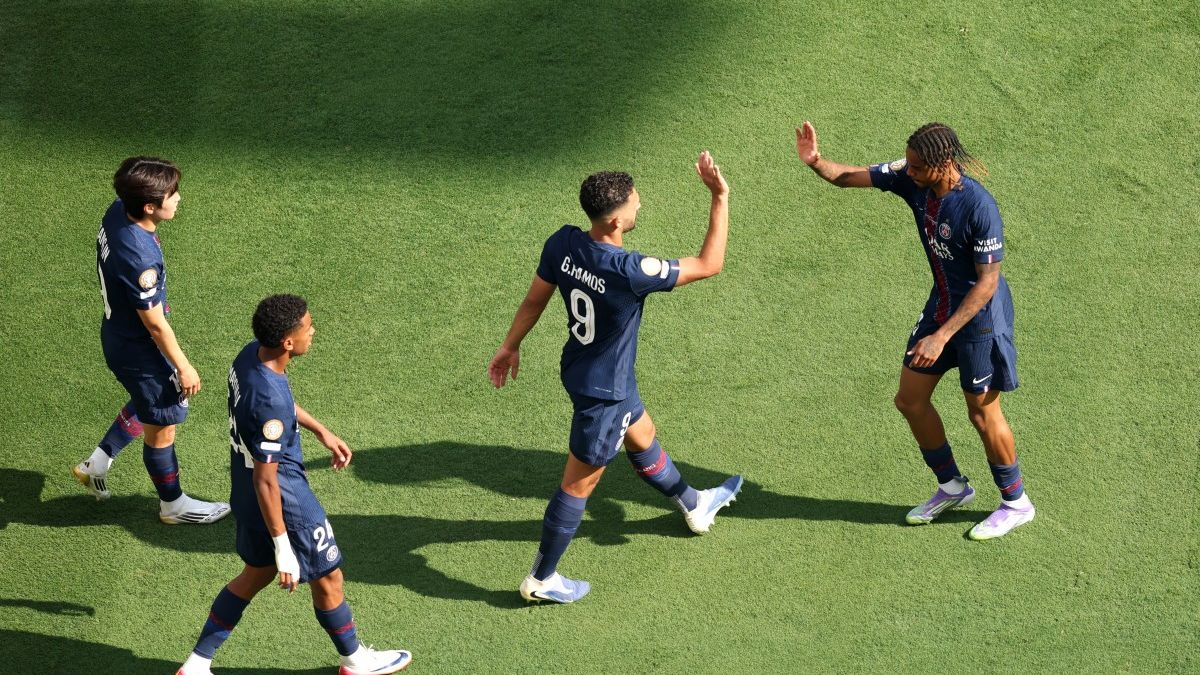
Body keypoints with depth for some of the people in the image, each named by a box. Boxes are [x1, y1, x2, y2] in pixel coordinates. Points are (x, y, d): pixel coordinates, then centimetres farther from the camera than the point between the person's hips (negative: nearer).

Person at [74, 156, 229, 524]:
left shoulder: (117, 212, -13)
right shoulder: (140, 259, -39)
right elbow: (156, 326, -25)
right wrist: (183, 367, -11)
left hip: (118, 333, 9)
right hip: (138, 351, -9)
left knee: (149, 403, 32)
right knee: (162, 425, 14)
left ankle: (96, 463, 40)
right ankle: (173, 505, 36)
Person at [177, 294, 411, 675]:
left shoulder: (252, 354, -8)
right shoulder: (270, 403, -35)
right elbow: (265, 480, -29)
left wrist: (322, 432, 22)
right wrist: (283, 547, -23)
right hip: (283, 498, -9)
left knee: (258, 573, 26)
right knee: (328, 578, 14)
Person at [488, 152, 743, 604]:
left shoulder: (563, 243, -16)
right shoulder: (629, 271, -36)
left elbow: (534, 299, 0)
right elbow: (709, 265, -24)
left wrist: (510, 346, 15)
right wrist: (720, 198, -21)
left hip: (581, 371, 9)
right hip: (604, 392, -9)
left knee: (643, 439, 30)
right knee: (579, 483, 8)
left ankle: (695, 506, 55)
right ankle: (541, 580, 22)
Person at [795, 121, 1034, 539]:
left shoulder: (979, 207, -30)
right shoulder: (912, 180, -11)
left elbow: (987, 282, -26)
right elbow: (850, 177, -3)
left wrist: (942, 336, -27)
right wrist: (815, 162, -26)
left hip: (979, 316, -8)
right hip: (941, 307, 8)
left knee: (983, 414, 5)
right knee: (910, 400, 13)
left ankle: (1016, 504, 26)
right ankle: (952, 487, 34)